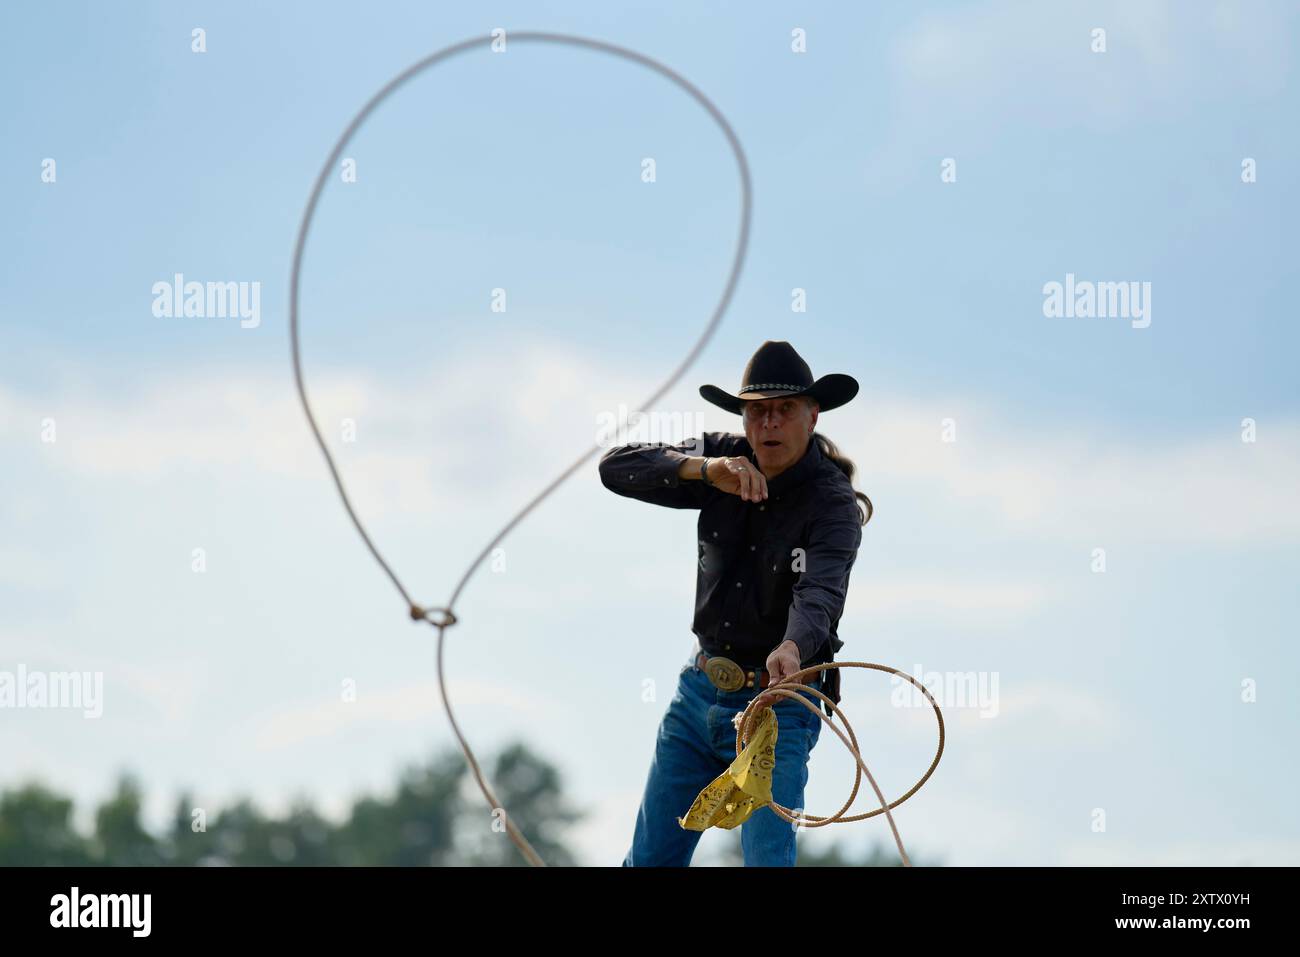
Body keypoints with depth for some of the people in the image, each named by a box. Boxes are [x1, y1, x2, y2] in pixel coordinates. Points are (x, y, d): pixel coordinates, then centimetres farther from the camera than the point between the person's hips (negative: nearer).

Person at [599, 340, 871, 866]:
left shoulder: (832, 503, -17)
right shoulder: (724, 457, -2)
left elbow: (820, 594, -34)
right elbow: (617, 467, -11)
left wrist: (792, 649, -56)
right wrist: (705, 469, -28)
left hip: (775, 706, -5)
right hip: (698, 689, 5)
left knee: (767, 860, -16)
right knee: (650, 860, 13)